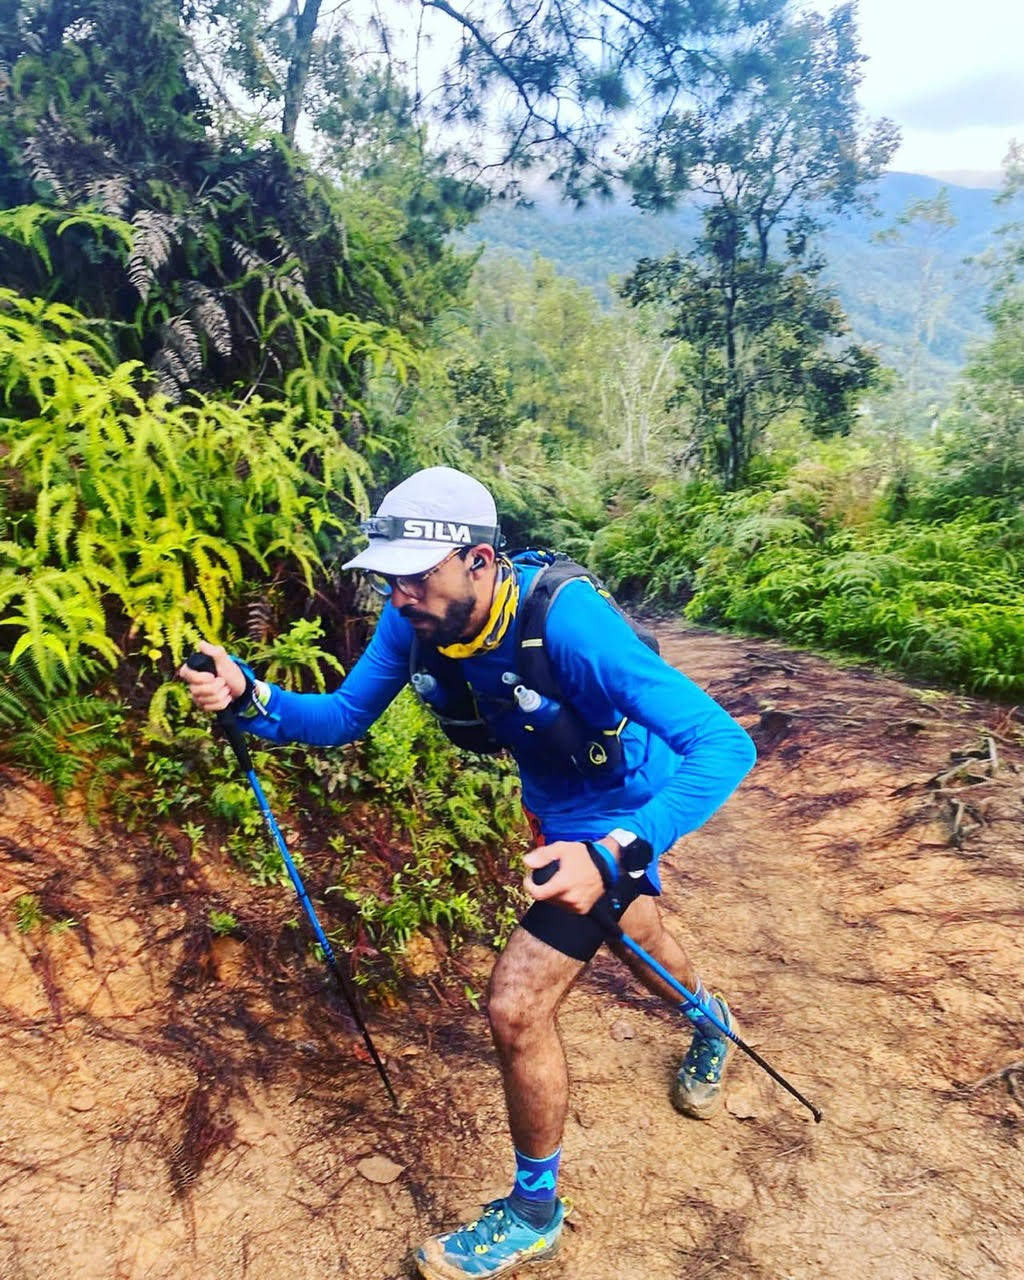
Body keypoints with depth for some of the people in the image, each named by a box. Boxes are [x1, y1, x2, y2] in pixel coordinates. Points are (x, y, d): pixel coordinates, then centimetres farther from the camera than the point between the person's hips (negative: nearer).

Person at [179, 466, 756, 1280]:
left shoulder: (566, 620, -39)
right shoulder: (414, 619, -20)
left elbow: (725, 745, -42)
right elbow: (344, 717, -9)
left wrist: (611, 856, -52)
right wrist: (249, 698, -27)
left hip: (622, 816, -7)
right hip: (558, 809, 8)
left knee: (517, 1008, -12)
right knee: (623, 925, 32)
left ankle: (534, 1214, 18)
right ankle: (708, 1020, 68)